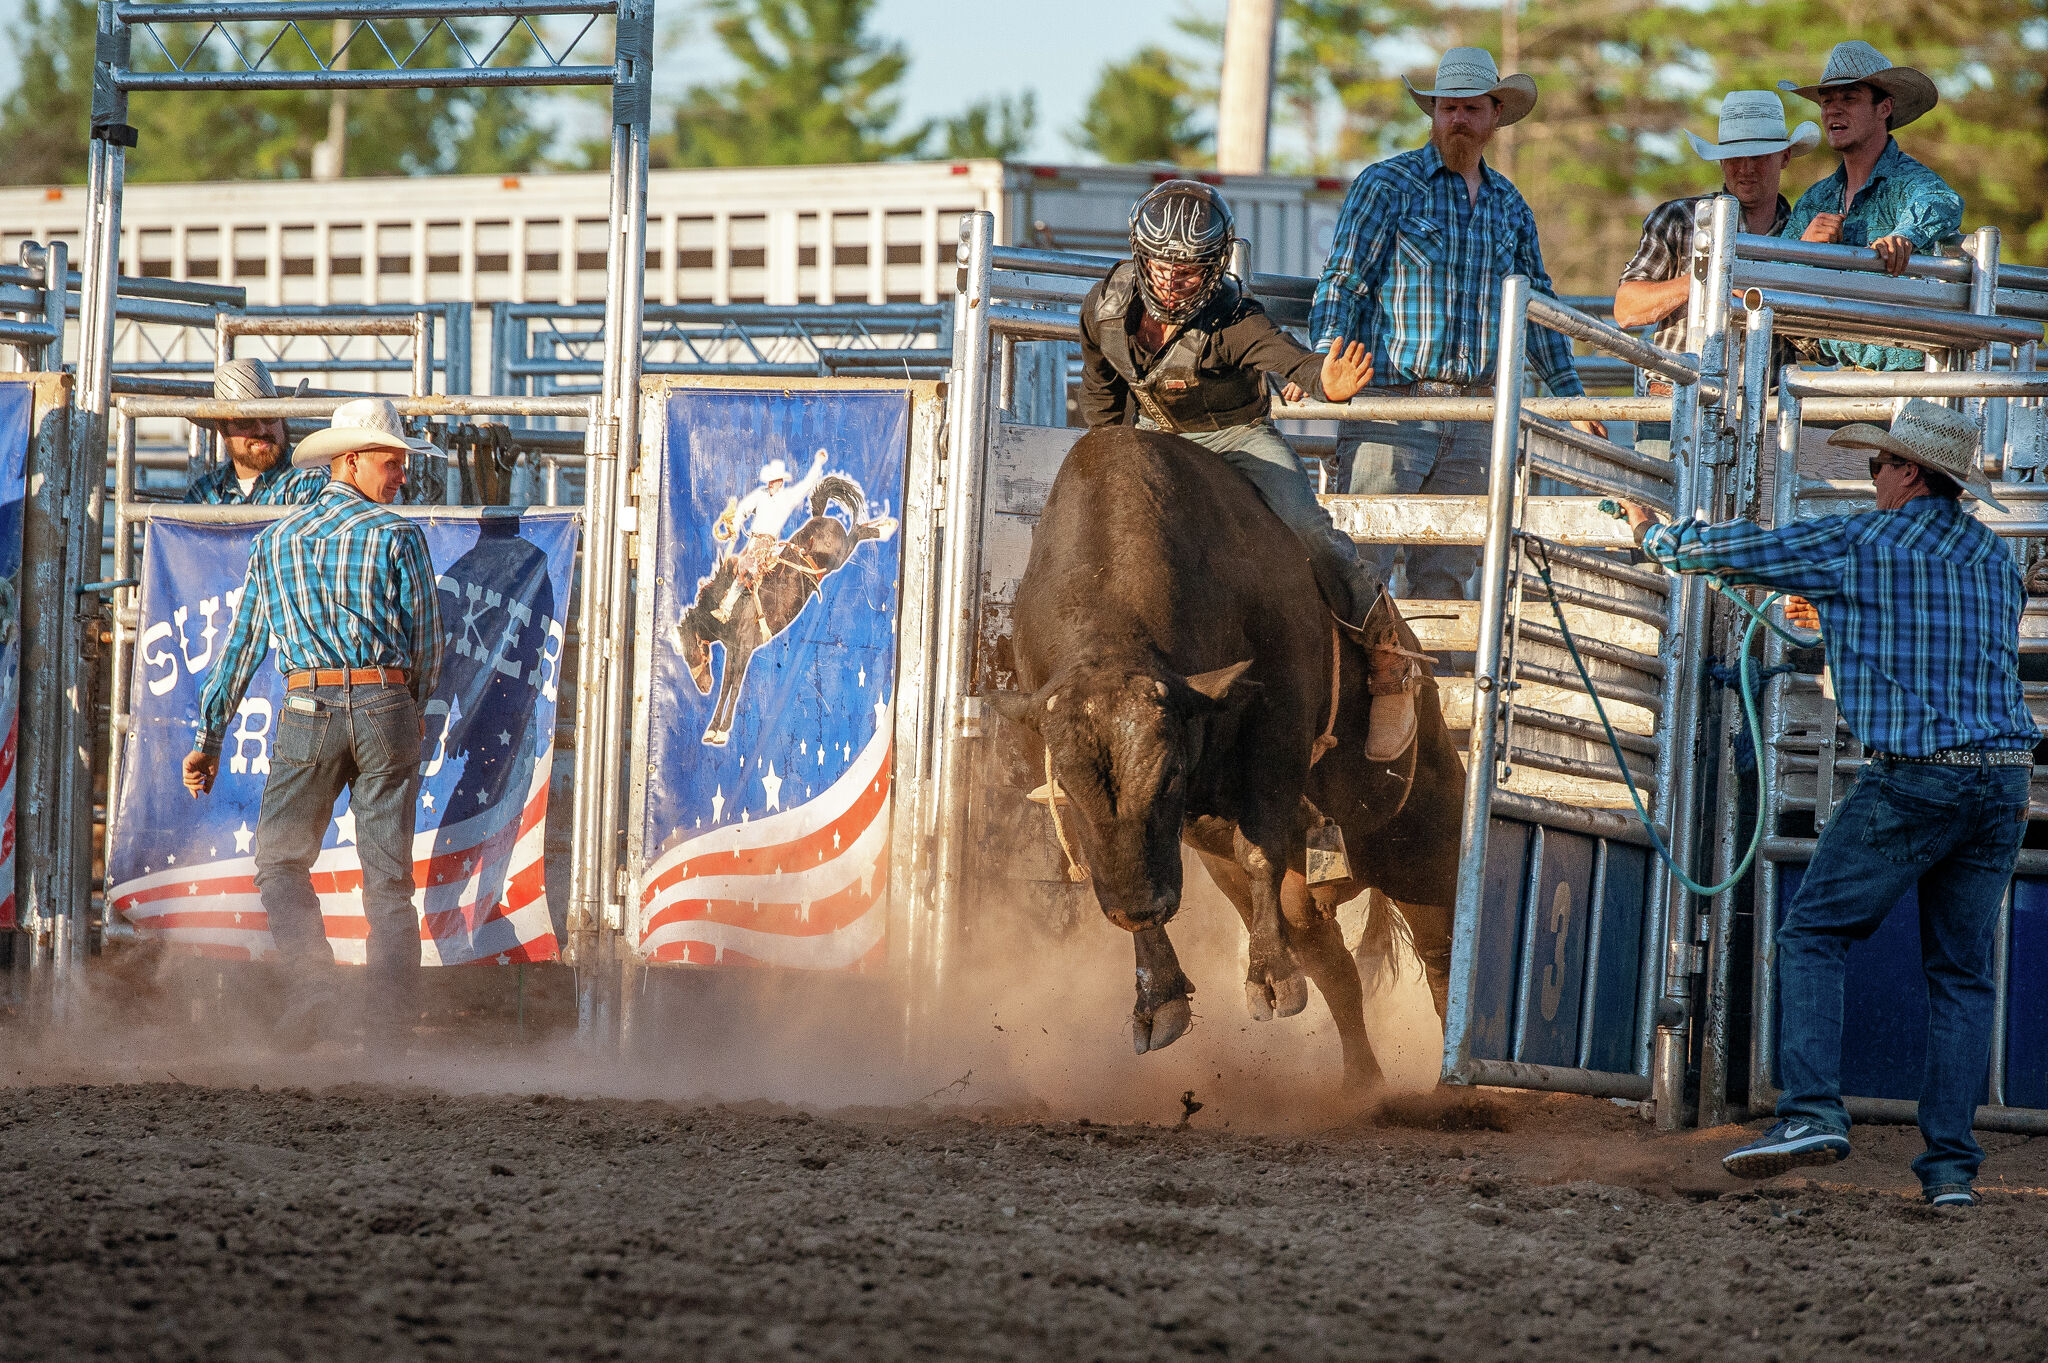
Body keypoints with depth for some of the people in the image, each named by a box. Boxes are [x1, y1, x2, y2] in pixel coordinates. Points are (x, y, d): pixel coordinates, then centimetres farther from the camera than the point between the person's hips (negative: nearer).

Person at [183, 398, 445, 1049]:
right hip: (387, 705, -1)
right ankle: (388, 1025, 2)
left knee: (280, 860, 13)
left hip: (309, 707, 1)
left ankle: (310, 976, -10)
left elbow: (240, 645, 13)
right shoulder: (399, 536, 2)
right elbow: (427, 640, 4)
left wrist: (209, 737, 18)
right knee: (389, 876, 6)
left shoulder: (276, 541, 11)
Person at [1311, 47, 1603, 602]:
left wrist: (1571, 395, 24)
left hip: (1474, 419, 5)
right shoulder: (1387, 184, -1)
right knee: (1361, 562, -12)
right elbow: (1341, 282, -6)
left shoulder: (1508, 205, 16)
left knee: (1446, 575, 4)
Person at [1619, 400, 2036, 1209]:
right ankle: (1951, 1164, 0)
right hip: (2005, 777, 6)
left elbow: (1735, 550, 9)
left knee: (1812, 936, 2)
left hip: (1913, 776, -6)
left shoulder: (1858, 545, -2)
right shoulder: (1995, 558, 16)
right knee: (1961, 973, 7)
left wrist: (1655, 535, 30)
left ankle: (1812, 1113, -14)